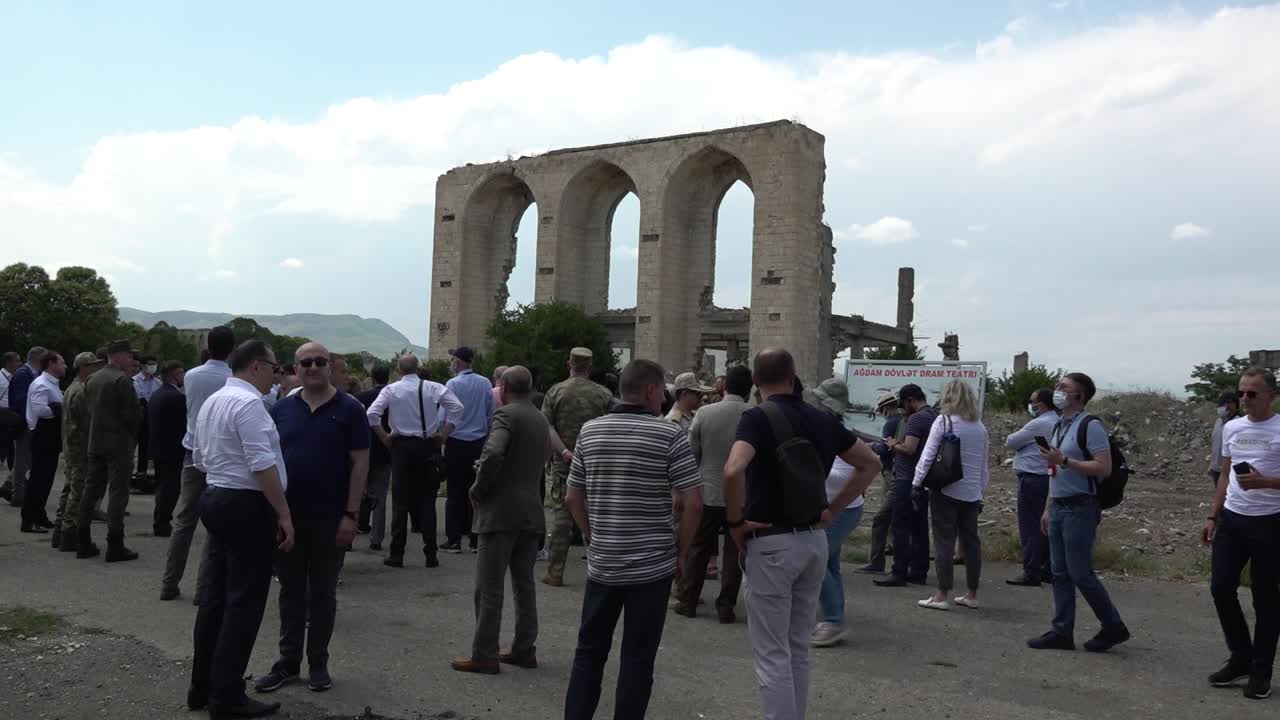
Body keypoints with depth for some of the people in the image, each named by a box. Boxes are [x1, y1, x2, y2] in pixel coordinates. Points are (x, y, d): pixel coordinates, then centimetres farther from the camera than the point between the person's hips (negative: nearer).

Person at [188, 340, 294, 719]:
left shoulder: (211, 401, 15)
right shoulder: (248, 402, -16)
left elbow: (199, 458, 21)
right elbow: (262, 465, -22)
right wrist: (284, 514, -19)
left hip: (215, 498, 10)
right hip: (247, 506, -10)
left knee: (215, 596, 15)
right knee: (244, 602, -2)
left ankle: (202, 688, 24)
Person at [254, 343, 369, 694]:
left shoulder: (349, 409, -4)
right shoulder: (281, 409, 6)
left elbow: (360, 463, -6)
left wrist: (351, 514, -12)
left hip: (329, 518, -3)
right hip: (287, 516, 3)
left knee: (322, 593, 8)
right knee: (290, 591, 11)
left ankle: (318, 663, 20)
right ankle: (288, 661, 22)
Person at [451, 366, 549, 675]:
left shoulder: (505, 414, -12)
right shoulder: (542, 420, 14)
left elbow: (493, 454, -26)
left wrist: (478, 490, -13)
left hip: (501, 511, -8)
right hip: (532, 512, 8)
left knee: (489, 587, -1)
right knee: (524, 583, 14)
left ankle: (484, 655, 3)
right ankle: (524, 649, 19)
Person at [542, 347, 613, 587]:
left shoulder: (555, 392, -1)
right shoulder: (603, 395, -2)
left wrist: (563, 451, -11)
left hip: (562, 466, 0)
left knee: (560, 517, 6)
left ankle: (555, 573, 9)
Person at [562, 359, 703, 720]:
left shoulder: (590, 430, 2)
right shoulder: (670, 434, -10)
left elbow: (573, 498, 7)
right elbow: (693, 503, -12)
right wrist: (680, 549, 1)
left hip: (602, 563, 4)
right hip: (653, 565, -3)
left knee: (589, 651, 17)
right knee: (638, 658, 7)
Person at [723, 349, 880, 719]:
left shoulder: (758, 418, -13)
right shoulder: (823, 420, 5)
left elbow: (733, 471, -31)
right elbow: (871, 463, 13)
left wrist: (736, 522, -15)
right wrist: (832, 510, 12)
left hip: (771, 544, -6)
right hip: (814, 541, 6)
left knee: (772, 653, 2)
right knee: (798, 648, 19)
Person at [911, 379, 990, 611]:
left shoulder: (943, 421, -8)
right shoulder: (980, 427, 8)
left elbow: (928, 456, -10)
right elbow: (984, 465, 13)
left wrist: (917, 483, -3)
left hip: (946, 490, -5)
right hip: (971, 493, 5)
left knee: (944, 542, -1)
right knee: (971, 541, 12)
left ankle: (943, 595, 1)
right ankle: (971, 594, 20)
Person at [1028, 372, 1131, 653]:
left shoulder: (1090, 425, -12)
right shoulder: (1059, 426, 16)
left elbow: (1104, 468, -19)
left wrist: (1064, 461, -22)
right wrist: (1047, 509, 17)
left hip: (1079, 508, -8)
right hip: (1058, 508, 9)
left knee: (1080, 573, -5)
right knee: (1060, 573, 8)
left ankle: (1114, 627, 11)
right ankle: (1062, 632, 13)